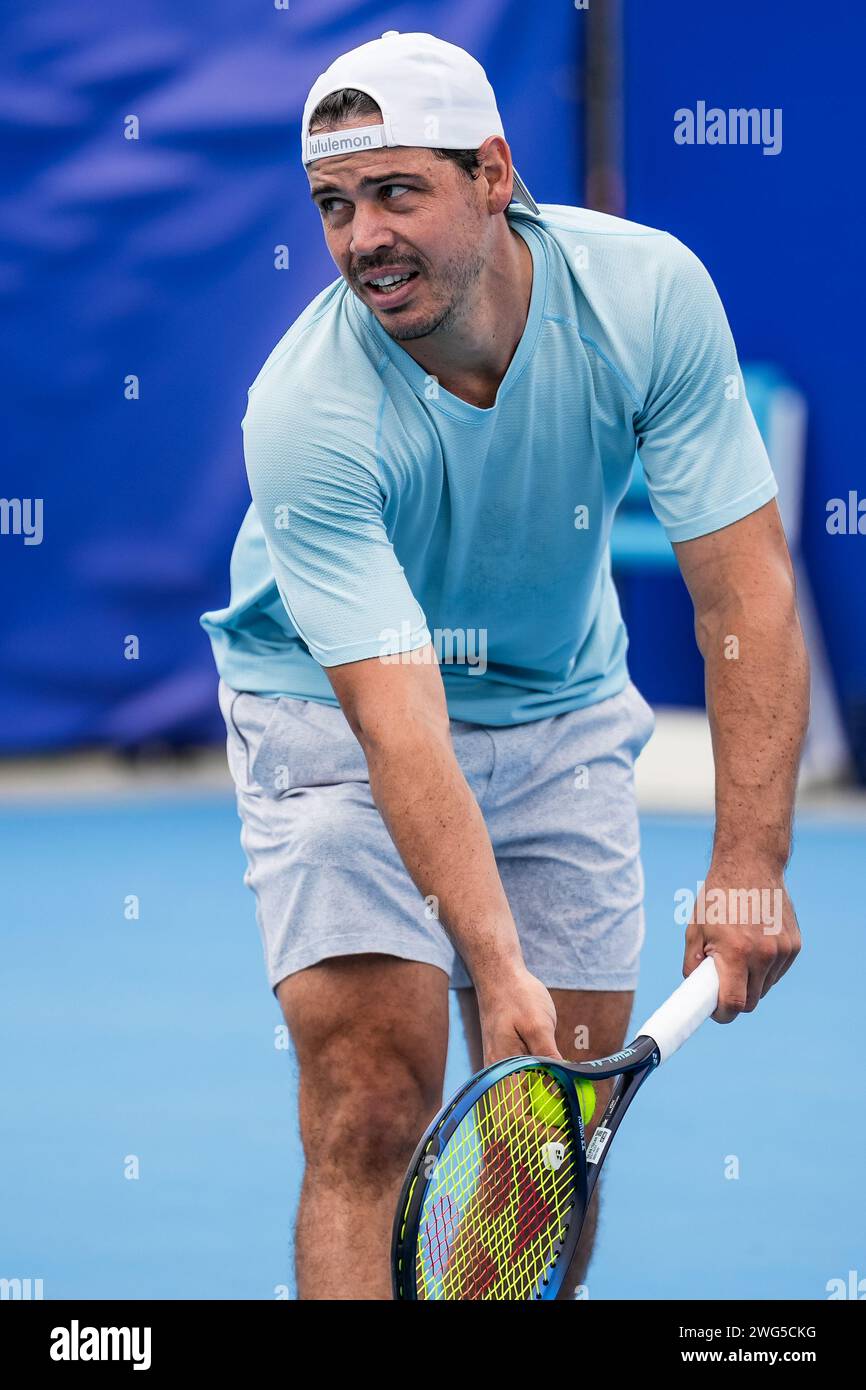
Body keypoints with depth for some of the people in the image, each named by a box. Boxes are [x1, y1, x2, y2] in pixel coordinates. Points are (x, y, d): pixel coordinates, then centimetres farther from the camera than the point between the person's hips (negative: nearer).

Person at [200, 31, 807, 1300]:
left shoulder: (649, 292, -23)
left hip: (560, 710, 4)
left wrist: (750, 866, -29)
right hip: (333, 714, -4)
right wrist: (498, 968, -47)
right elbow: (400, 724, -37)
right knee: (374, 1117, -18)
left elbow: (745, 590, -21)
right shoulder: (307, 418, -32)